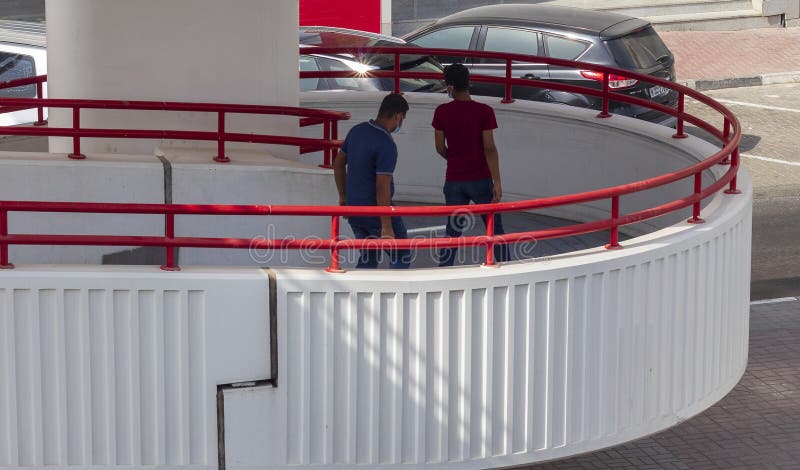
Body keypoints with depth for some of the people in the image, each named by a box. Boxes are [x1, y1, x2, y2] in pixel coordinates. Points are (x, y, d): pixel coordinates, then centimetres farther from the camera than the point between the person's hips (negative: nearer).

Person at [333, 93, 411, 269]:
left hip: (353, 208, 8)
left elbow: (338, 163, 14)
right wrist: (386, 226, -22)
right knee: (401, 255, 8)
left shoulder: (357, 131, 3)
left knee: (369, 256, 20)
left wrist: (343, 196, 24)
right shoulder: (386, 145, -21)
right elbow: (382, 187, -24)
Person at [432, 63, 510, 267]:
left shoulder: (441, 112, -5)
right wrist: (497, 182, -15)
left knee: (452, 232, 10)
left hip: (454, 181, 2)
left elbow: (440, 148, 2)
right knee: (495, 230, 9)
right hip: (481, 180, -2)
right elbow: (489, 148, -15)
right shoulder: (484, 112, -11)